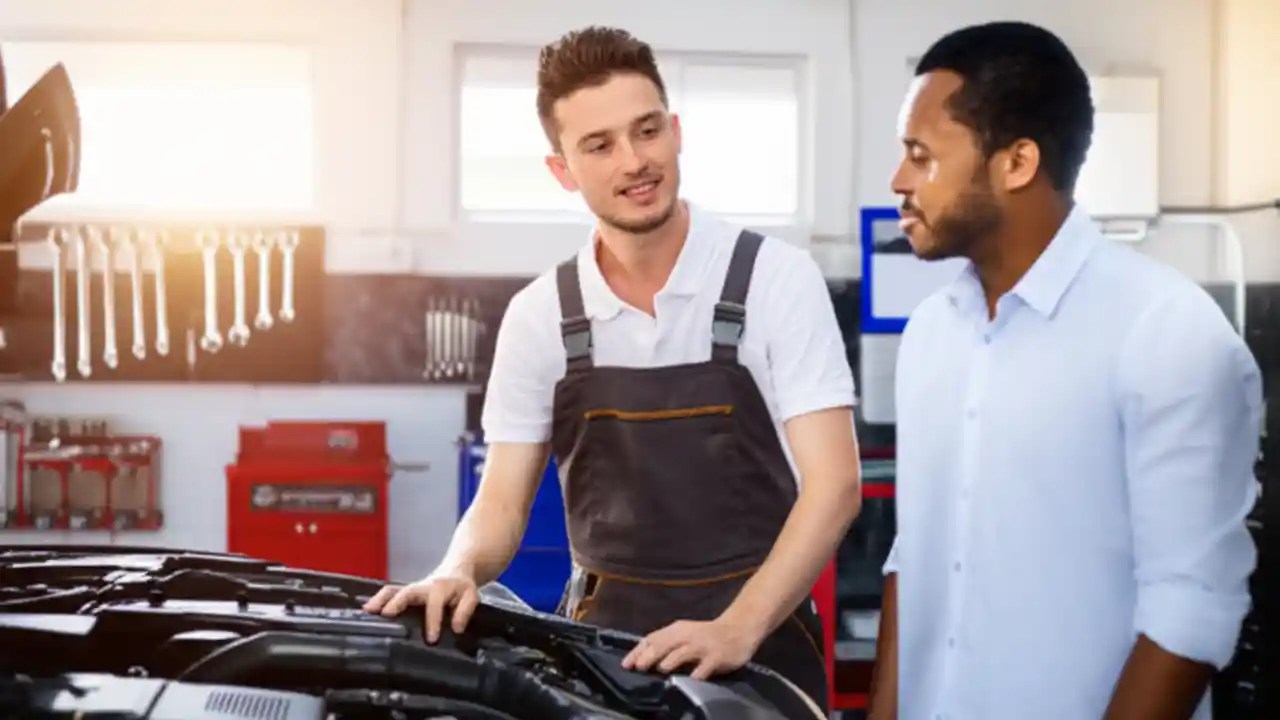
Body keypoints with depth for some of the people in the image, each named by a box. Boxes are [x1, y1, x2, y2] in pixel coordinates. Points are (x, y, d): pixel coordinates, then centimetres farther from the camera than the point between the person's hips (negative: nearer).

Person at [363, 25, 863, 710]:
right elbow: (502, 501, 3)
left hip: (758, 640, -2)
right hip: (601, 640, 3)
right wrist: (458, 571, -19)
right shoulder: (538, 316, 0)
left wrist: (737, 629, -24)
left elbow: (833, 485, -13)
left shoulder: (777, 278, -9)